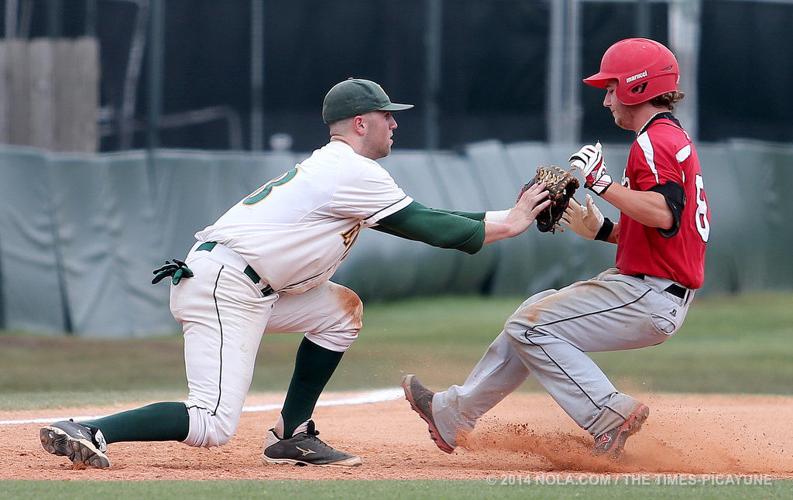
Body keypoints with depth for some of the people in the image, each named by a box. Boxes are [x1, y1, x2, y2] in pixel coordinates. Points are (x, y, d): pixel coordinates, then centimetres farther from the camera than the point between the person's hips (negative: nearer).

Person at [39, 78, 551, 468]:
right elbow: (426, 228, -6)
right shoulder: (352, 171, -8)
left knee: (342, 309, 16)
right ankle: (87, 432, -21)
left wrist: (505, 215, 18)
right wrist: (509, 224, 2)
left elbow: (416, 220, 23)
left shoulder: (331, 168, 22)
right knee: (214, 425, -17)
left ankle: (292, 435, 14)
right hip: (224, 288, -10)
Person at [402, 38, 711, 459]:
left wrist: (602, 183, -26)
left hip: (649, 295, -11)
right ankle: (453, 413, 29)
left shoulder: (655, 141, -15)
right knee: (536, 315, 20)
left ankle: (610, 416, -14)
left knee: (531, 327, -8)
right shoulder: (674, 138, 18)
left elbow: (663, 213, -32)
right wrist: (603, 231, 14)